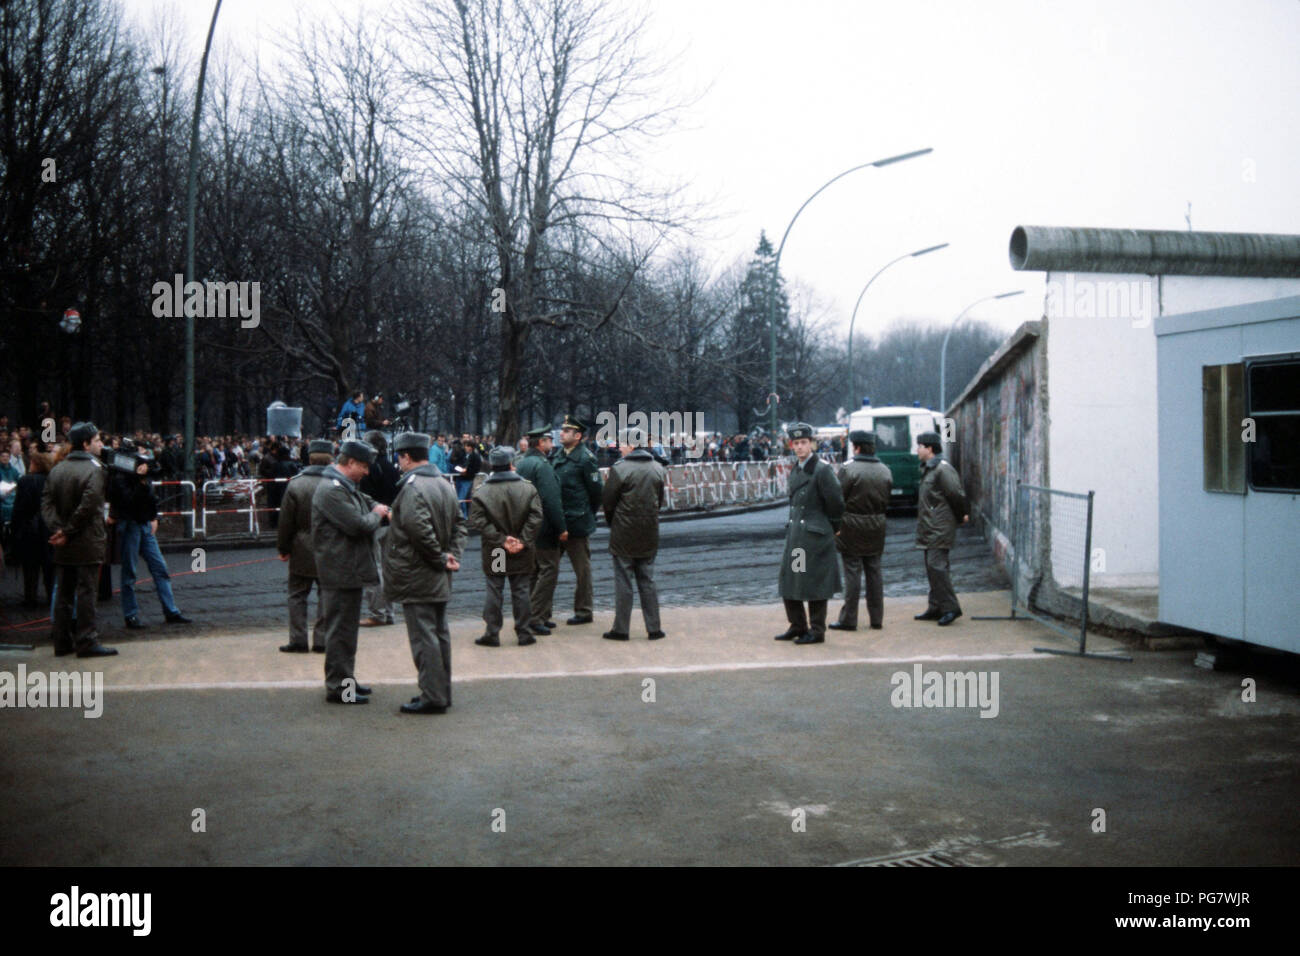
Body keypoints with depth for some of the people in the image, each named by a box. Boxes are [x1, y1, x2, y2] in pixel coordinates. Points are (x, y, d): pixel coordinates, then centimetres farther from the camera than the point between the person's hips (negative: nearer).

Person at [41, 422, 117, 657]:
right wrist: (68, 531, -14)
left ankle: (62, 641, 17)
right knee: (86, 591, -3)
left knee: (64, 592, 12)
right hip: (87, 543, -7)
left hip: (64, 547, 7)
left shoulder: (57, 469, 10)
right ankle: (86, 641, -1)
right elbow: (88, 506, -21)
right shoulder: (94, 470, -12)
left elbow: (46, 503, 1)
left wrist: (57, 528, -8)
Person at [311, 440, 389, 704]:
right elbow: (358, 525, -25)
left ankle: (345, 680, 27)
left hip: (350, 570, 11)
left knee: (346, 628, 18)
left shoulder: (346, 487, 15)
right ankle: (338, 687, 2)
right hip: (340, 571, -11)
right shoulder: (331, 489, -20)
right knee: (340, 630, -4)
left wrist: (381, 510, 4)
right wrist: (377, 515, -6)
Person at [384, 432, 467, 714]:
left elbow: (420, 530, -28)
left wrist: (440, 560, -17)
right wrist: (453, 556, 5)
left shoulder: (412, 488, -17)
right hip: (439, 580, 9)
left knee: (423, 636, -5)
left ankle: (432, 697, -2)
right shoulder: (445, 484, 12)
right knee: (439, 632, 15)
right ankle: (442, 692, 24)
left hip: (416, 578, -9)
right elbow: (460, 524, 16)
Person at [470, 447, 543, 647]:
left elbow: (478, 522, -14)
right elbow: (535, 518, -10)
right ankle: (523, 632, 13)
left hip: (494, 553, -1)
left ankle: (492, 633, 9)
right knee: (520, 591, 9)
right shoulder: (528, 488, -4)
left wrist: (501, 540, -12)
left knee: (494, 591, 7)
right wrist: (523, 541, -10)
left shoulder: (482, 492, -6)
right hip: (521, 555, 1)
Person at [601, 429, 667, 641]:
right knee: (647, 581, 12)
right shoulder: (657, 469, 4)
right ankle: (654, 628, 13)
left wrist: (611, 521, 9)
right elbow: (660, 500, 10)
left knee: (623, 582, 3)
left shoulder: (619, 468, -14)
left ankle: (621, 629, 7)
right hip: (649, 536, 5)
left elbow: (607, 501, -8)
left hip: (624, 535, -5)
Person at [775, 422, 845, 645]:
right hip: (795, 534, 8)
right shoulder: (795, 470, 11)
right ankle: (797, 626, 24)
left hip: (815, 535, -8)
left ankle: (817, 631, 8)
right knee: (789, 582, 12)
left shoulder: (822, 470, -14)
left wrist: (831, 526, 1)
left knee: (814, 583, -2)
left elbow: (836, 503, -11)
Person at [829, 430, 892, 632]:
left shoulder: (848, 469, -13)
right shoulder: (885, 470, 6)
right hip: (877, 527, 5)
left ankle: (848, 619, 1)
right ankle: (877, 618, 15)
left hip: (852, 526, -5)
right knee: (874, 572, 11)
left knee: (852, 572, -2)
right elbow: (886, 500, 8)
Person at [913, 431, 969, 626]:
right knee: (932, 567, 11)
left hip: (940, 529, -10)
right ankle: (936, 608, 17)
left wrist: (961, 516, -4)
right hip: (930, 528, 10)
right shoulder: (928, 469, 16)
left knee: (936, 565, -14)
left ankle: (950, 607, -10)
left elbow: (956, 495, -16)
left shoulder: (943, 469, -15)